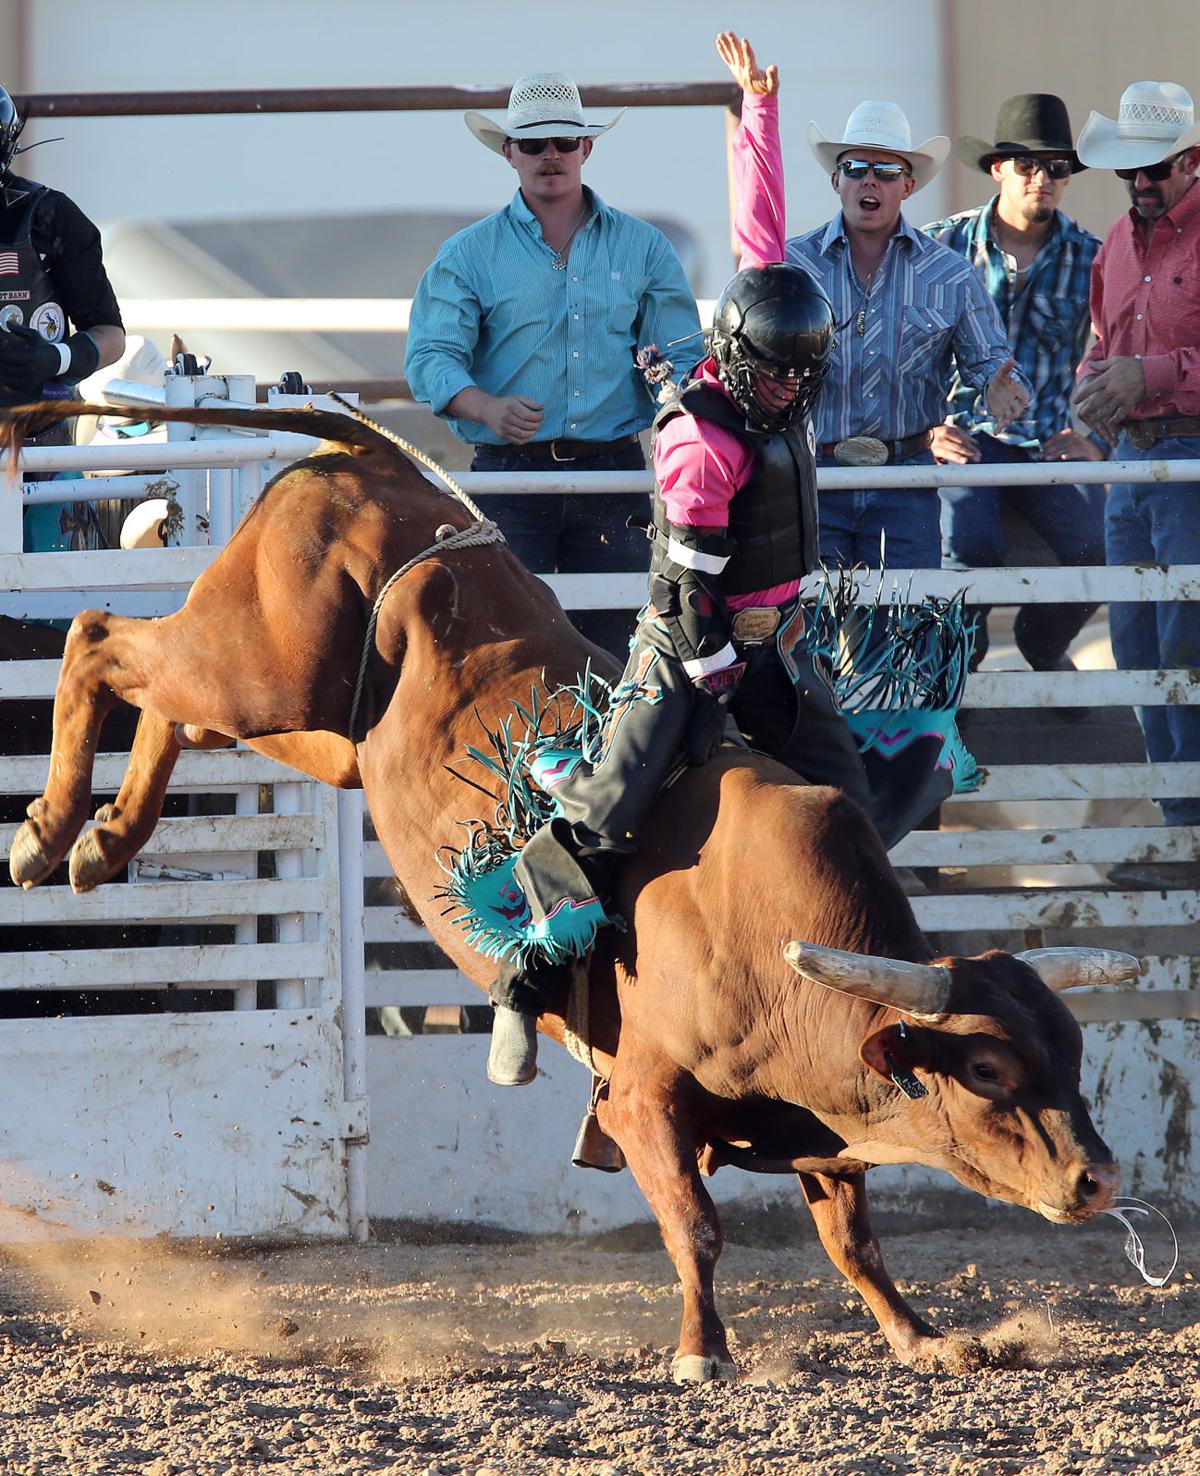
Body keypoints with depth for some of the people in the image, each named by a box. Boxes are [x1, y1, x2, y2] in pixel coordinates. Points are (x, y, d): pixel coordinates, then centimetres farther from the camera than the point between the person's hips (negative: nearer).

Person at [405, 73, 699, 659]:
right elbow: (432, 357, -4)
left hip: (614, 474, 1)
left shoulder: (643, 248, 12)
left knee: (615, 646, -2)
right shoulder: (469, 254, 7)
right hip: (509, 474, -1)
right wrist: (490, 409, -25)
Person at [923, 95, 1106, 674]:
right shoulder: (941, 246, 4)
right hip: (964, 437, -1)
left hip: (1050, 445, 2)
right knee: (970, 546, -30)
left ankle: (1044, 643, 10)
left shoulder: (1091, 258, 7)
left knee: (1096, 546, -24)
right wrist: (928, 431, -6)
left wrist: (1097, 440, -3)